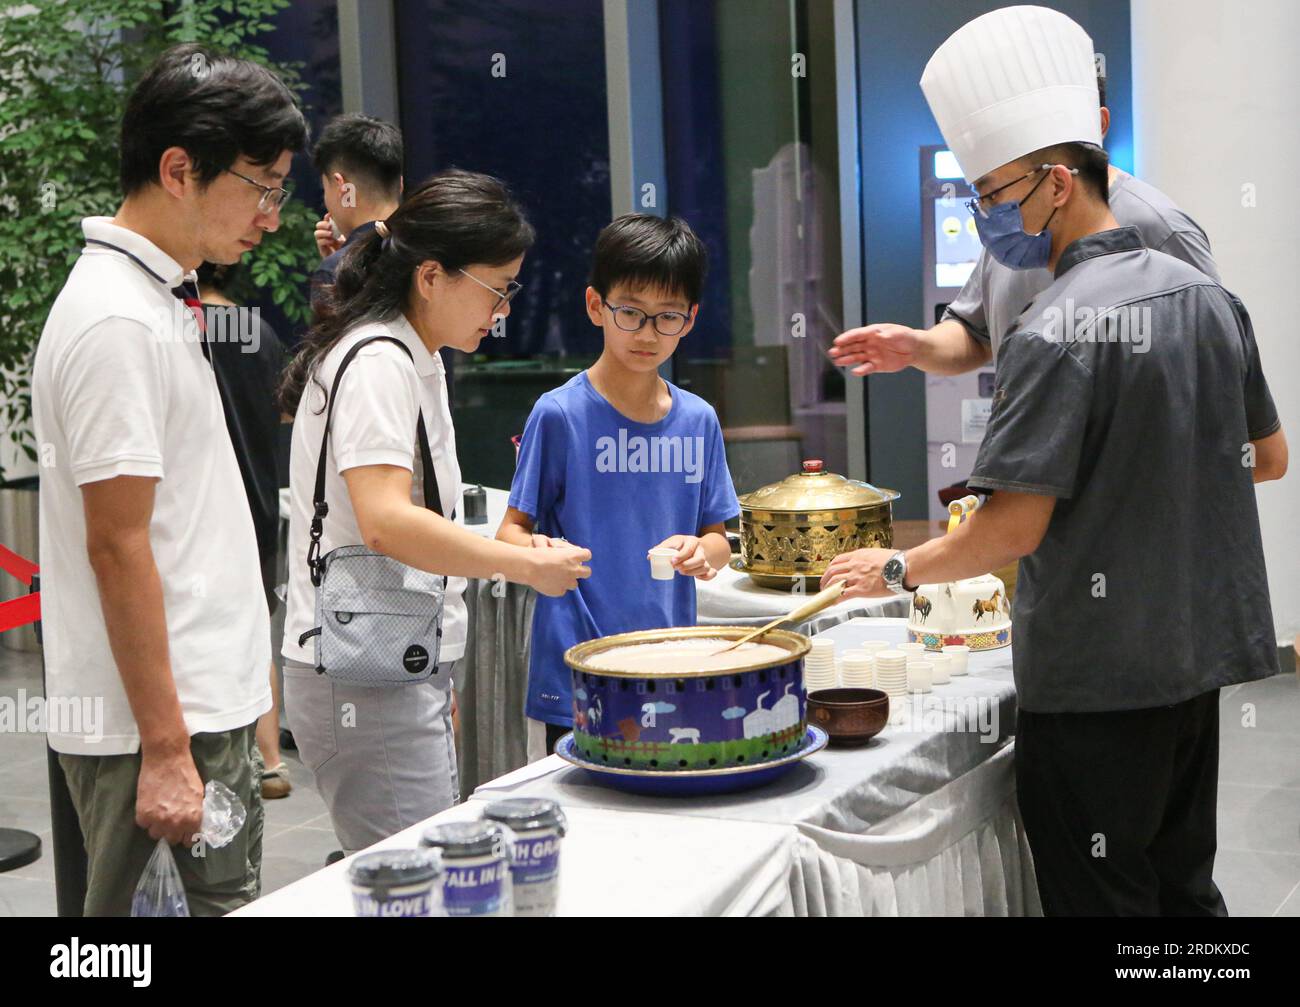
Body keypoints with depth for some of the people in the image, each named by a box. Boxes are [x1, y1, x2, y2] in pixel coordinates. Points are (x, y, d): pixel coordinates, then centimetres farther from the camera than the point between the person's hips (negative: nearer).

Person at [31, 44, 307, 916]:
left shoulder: (156, 297, 13)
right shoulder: (117, 322, -17)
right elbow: (117, 548, -20)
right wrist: (166, 748, -20)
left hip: (206, 706, 9)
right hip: (162, 726, -9)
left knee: (227, 902, 15)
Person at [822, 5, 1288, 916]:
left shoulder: (1057, 332, -20)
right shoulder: (1206, 297, 5)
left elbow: (1015, 528, -20)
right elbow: (1268, 457, 15)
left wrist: (898, 570, -6)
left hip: (1094, 673, -8)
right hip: (1197, 653, 8)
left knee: (1102, 899, 3)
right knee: (1183, 885, 20)